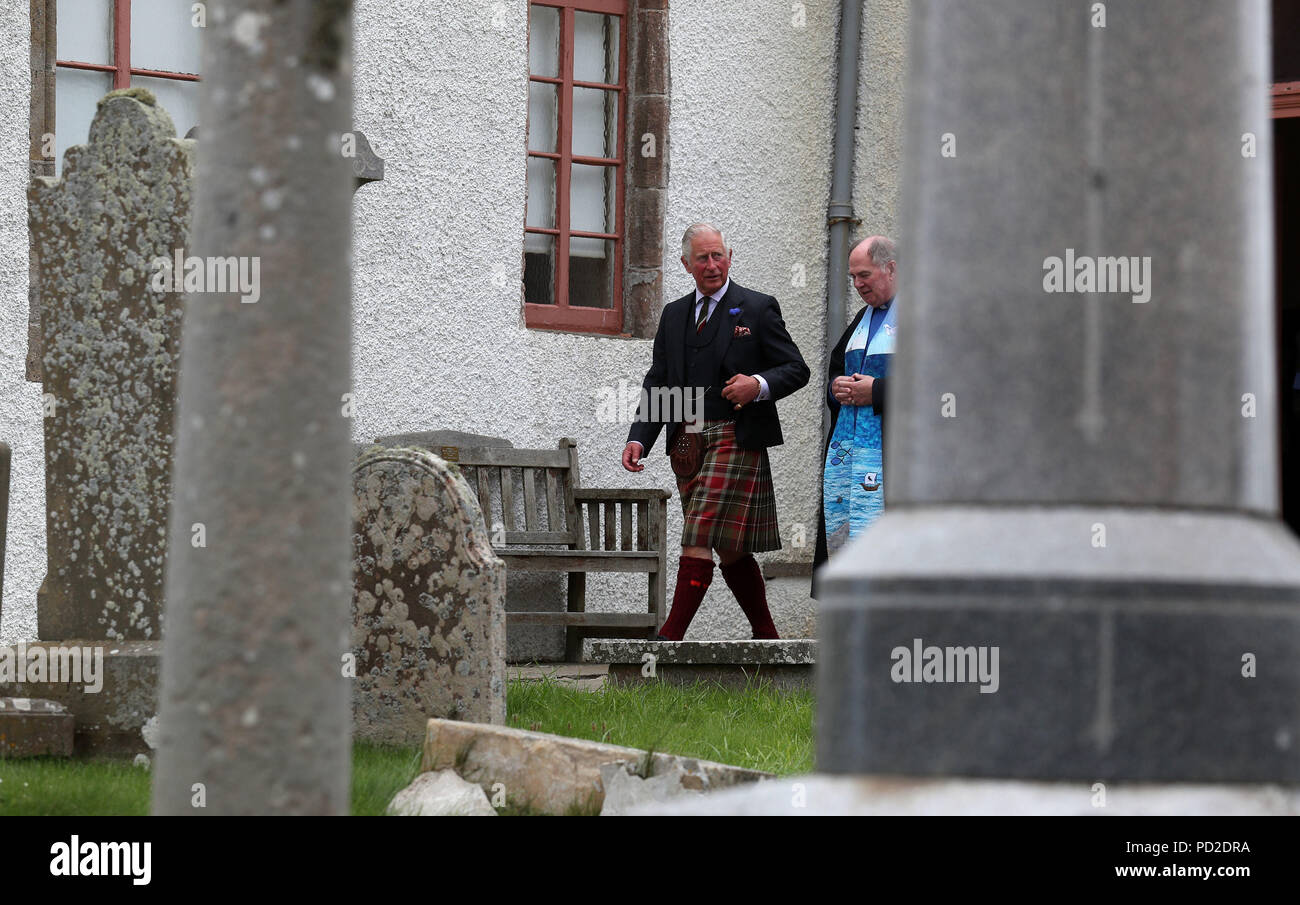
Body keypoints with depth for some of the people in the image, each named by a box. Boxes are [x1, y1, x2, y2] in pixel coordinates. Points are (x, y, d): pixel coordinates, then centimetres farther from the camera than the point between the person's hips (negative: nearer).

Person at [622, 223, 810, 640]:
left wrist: (759, 385, -18)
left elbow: (796, 369, 2)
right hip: (687, 442, 6)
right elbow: (657, 382, 15)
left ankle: (671, 637, -16)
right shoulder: (674, 314, 17)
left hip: (734, 437, -6)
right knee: (729, 549, 11)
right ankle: (766, 637, 22)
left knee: (698, 539, -14)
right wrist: (639, 437, 1)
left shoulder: (757, 309, 2)